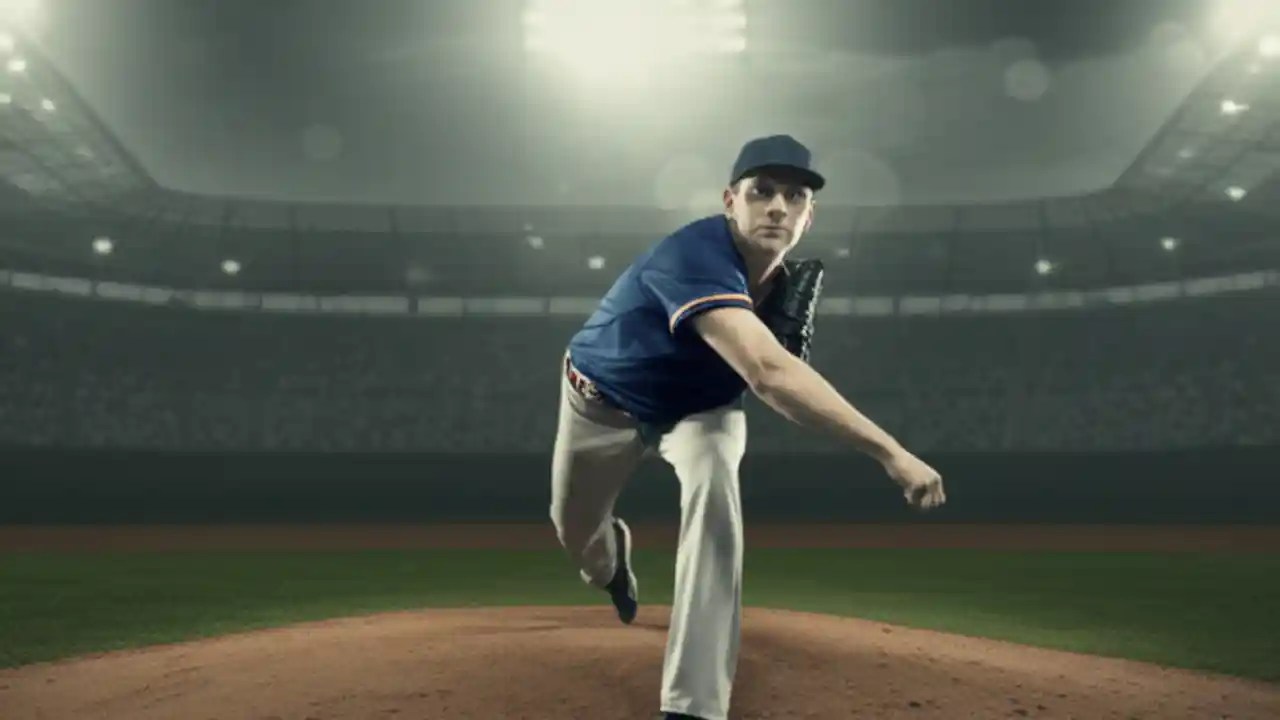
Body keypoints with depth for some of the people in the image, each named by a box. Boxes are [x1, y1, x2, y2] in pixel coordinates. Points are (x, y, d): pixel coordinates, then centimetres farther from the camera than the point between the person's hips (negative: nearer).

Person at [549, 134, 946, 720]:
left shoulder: (780, 280, -17)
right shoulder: (697, 256, -41)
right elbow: (767, 373, -55)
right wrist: (890, 453, -59)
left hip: (700, 406, 3)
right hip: (606, 402, -3)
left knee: (714, 483, -30)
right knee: (574, 531, 16)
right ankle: (611, 558, 60)